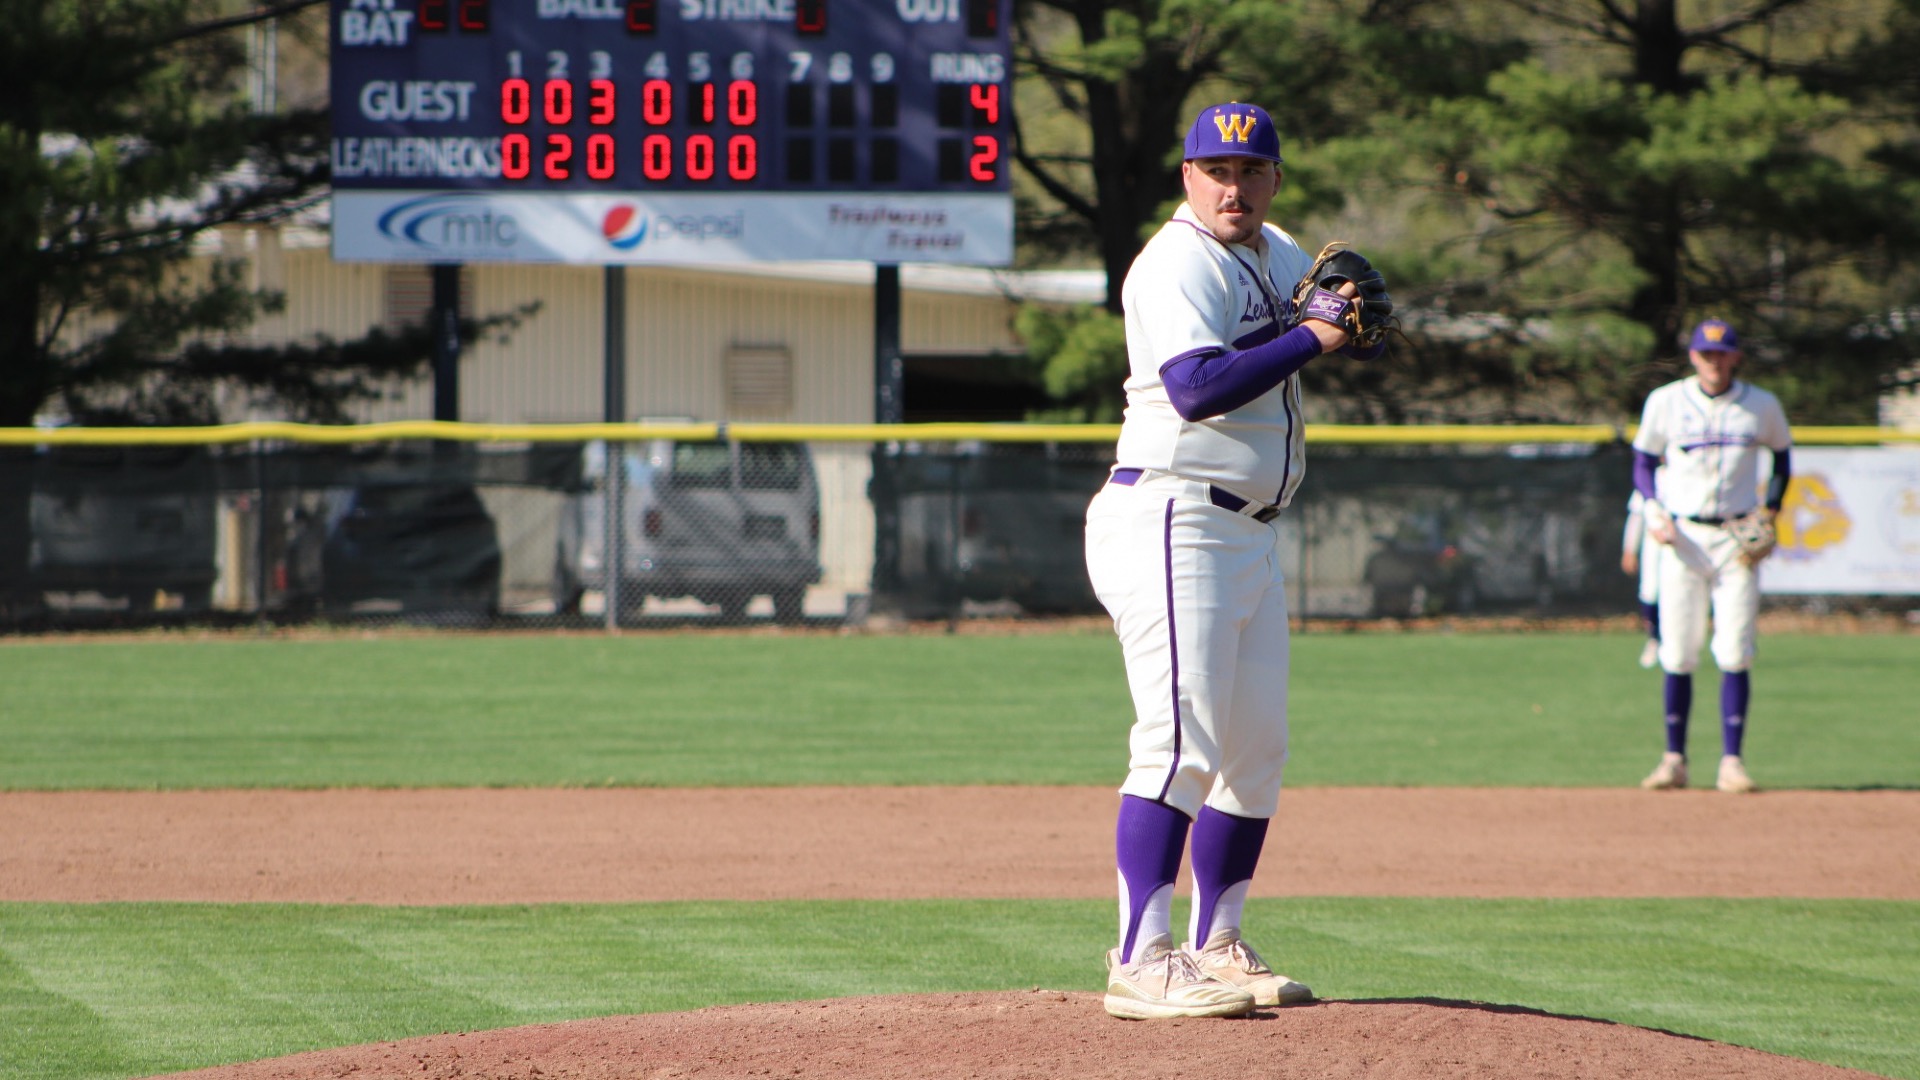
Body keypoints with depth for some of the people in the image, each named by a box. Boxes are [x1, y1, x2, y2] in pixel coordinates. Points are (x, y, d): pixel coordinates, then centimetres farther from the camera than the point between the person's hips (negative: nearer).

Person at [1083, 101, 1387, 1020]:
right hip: (1170, 522, -10)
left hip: (1251, 532, 10)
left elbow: (1360, 341, 25)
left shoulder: (1277, 255, 14)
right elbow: (1198, 388, -27)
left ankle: (1215, 947, 20)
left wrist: (1354, 299, 2)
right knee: (1181, 740, -17)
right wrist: (1311, 335, -23)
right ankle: (1143, 962, -20)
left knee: (1257, 749, 12)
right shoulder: (1179, 264, -13)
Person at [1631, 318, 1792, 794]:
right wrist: (1654, 512, -7)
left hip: (1739, 538, 0)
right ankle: (1674, 759, 7)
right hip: (1683, 538, 0)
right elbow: (1643, 464, 9)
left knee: (1735, 655, -6)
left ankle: (1732, 762, -3)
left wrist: (1770, 512, 6)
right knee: (1678, 655, -2)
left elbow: (1782, 456, 20)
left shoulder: (1762, 406, 4)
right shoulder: (1665, 402, 2)